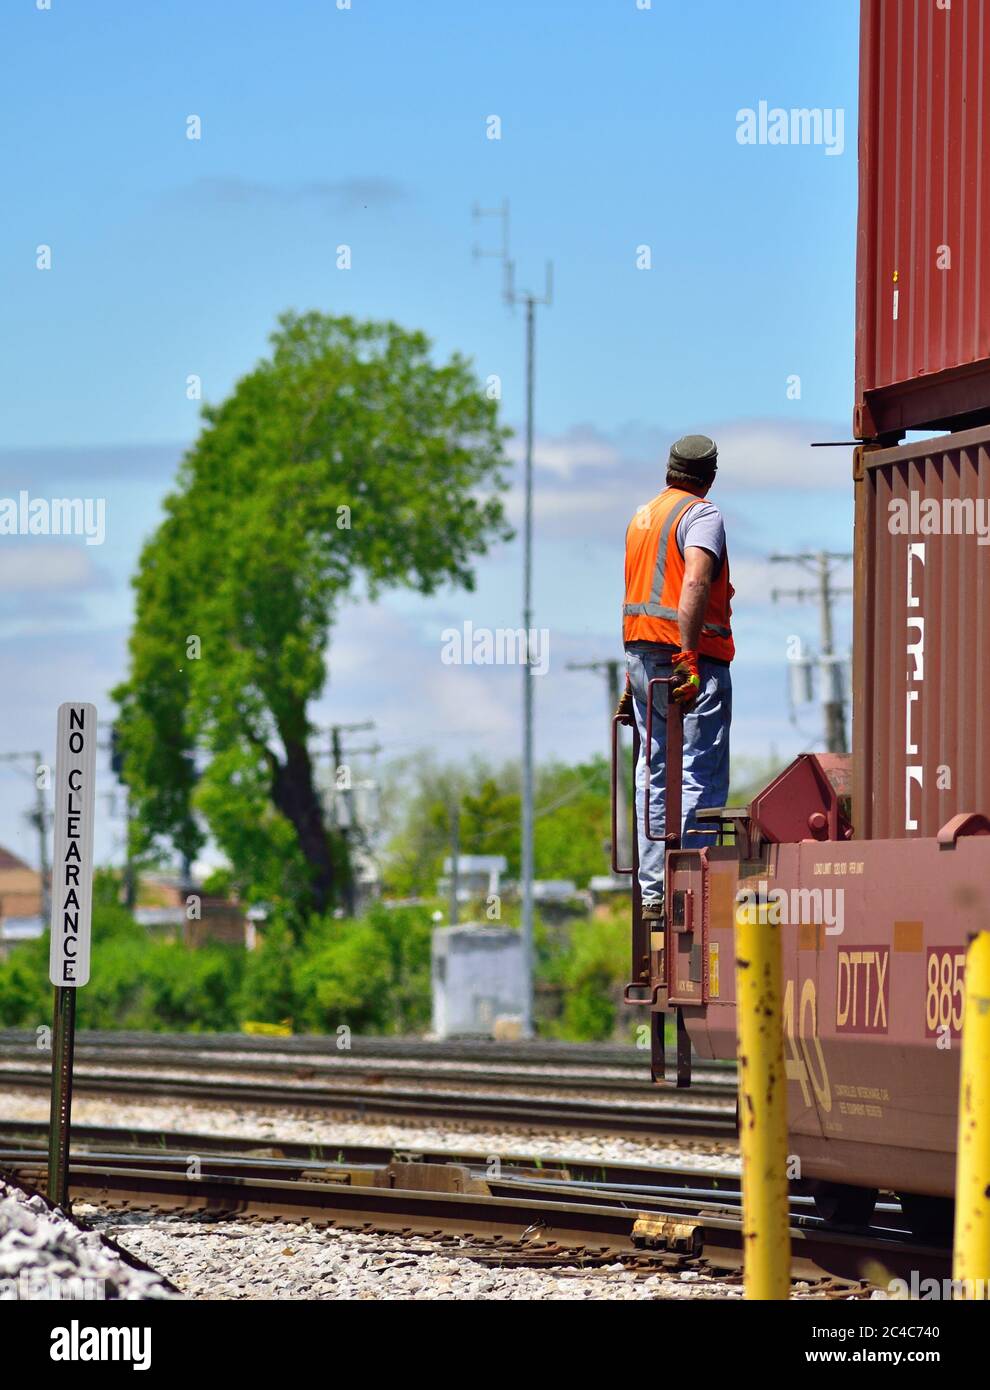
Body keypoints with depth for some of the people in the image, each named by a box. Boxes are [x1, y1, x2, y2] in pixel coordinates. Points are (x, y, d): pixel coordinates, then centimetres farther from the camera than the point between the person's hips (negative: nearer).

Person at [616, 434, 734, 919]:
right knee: (702, 777, -7)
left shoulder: (642, 517, 19)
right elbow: (695, 583, -22)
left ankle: (652, 892, 9)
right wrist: (688, 654, -27)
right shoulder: (701, 515, -6)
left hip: (641, 656, 8)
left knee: (654, 776, 11)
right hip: (692, 660, -8)